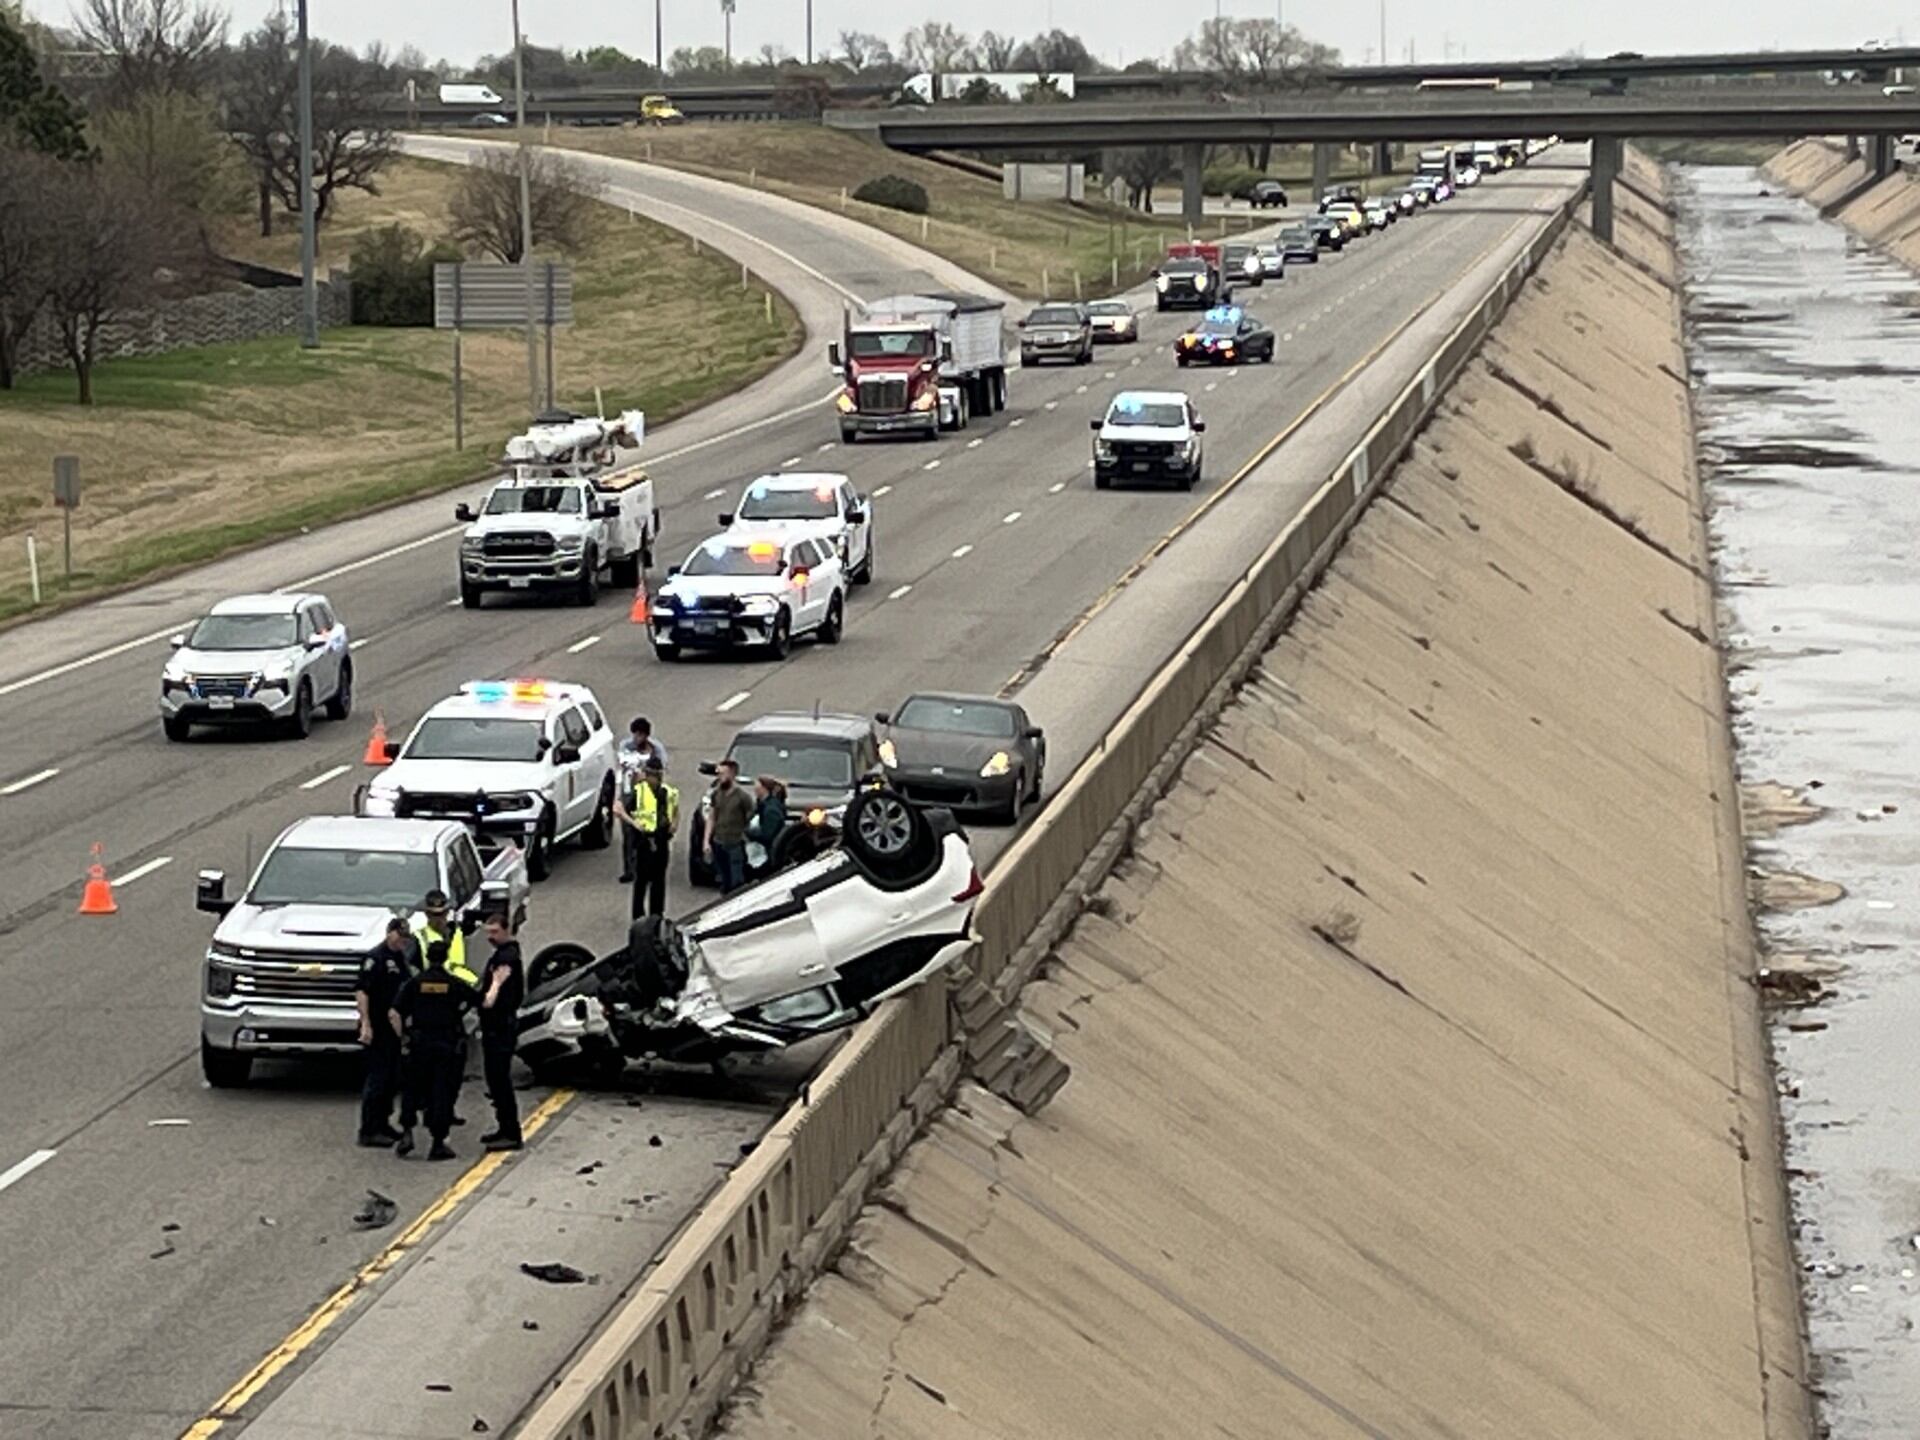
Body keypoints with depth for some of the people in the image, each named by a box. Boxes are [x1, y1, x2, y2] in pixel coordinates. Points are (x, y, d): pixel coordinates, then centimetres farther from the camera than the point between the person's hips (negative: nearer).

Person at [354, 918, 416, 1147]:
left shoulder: (401, 958, 14)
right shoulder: (375, 957, -12)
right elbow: (361, 991, -19)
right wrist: (365, 1024, -25)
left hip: (395, 1028, 9)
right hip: (378, 1030, -9)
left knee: (392, 1078, 14)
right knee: (377, 1078, -7)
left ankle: (382, 1124, 25)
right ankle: (368, 1131, -4)